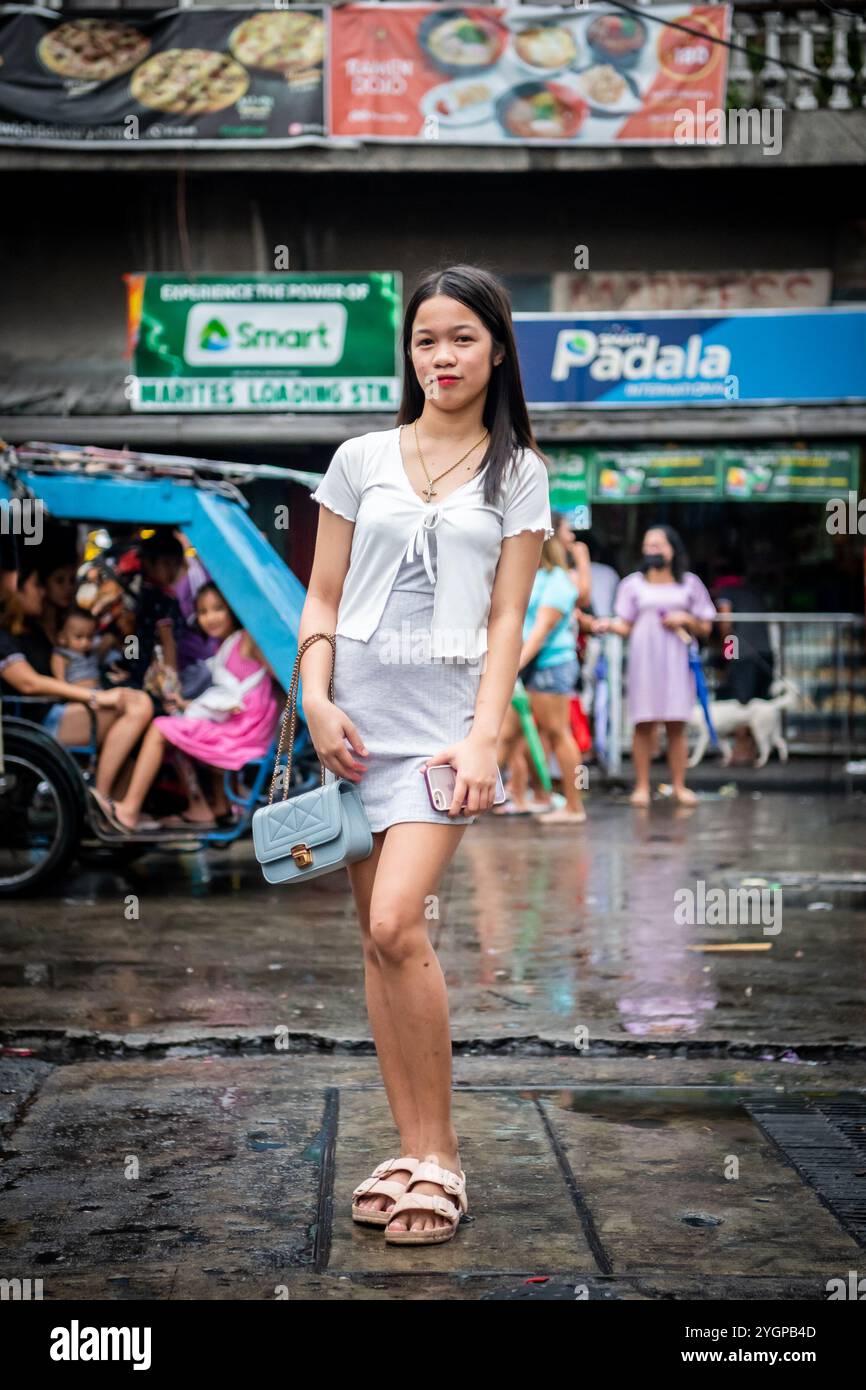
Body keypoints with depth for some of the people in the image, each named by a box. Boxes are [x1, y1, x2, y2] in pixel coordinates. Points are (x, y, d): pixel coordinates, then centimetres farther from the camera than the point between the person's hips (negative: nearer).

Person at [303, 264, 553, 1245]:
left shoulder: (516, 472, 7)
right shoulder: (361, 459, 11)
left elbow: (506, 618, 2)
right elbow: (322, 598, 10)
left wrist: (485, 737, -9)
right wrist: (316, 699, -5)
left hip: (445, 715, -3)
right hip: (356, 714, 3)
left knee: (397, 925, -17)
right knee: (377, 937, 4)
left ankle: (438, 1152, -4)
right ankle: (412, 1150, 14)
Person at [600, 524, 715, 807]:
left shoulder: (689, 584, 12)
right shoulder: (633, 584, 10)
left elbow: (705, 628, 13)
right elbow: (626, 626, 5)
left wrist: (685, 619, -5)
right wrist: (609, 625, -15)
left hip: (676, 663, 1)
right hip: (644, 661, -1)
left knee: (677, 725, -1)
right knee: (644, 725, -4)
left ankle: (679, 786, 5)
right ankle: (642, 786, 0)